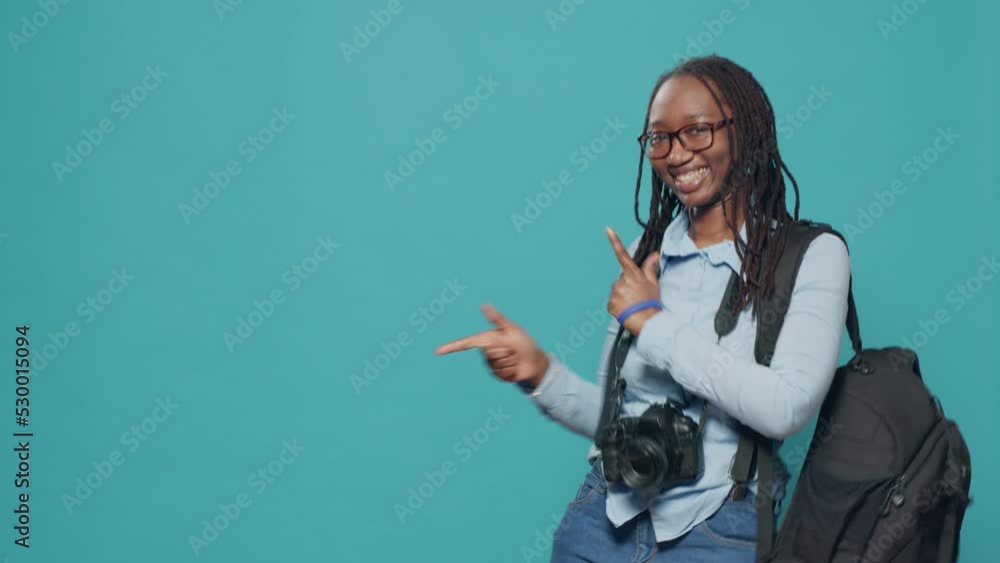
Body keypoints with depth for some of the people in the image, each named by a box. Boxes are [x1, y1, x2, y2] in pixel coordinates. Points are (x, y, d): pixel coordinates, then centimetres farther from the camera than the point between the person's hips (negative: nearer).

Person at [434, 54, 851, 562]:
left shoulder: (811, 255, -7)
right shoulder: (644, 254, 5)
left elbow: (785, 408, -21)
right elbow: (613, 416, 9)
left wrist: (653, 322, -16)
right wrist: (540, 373, -9)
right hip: (604, 515, 4)